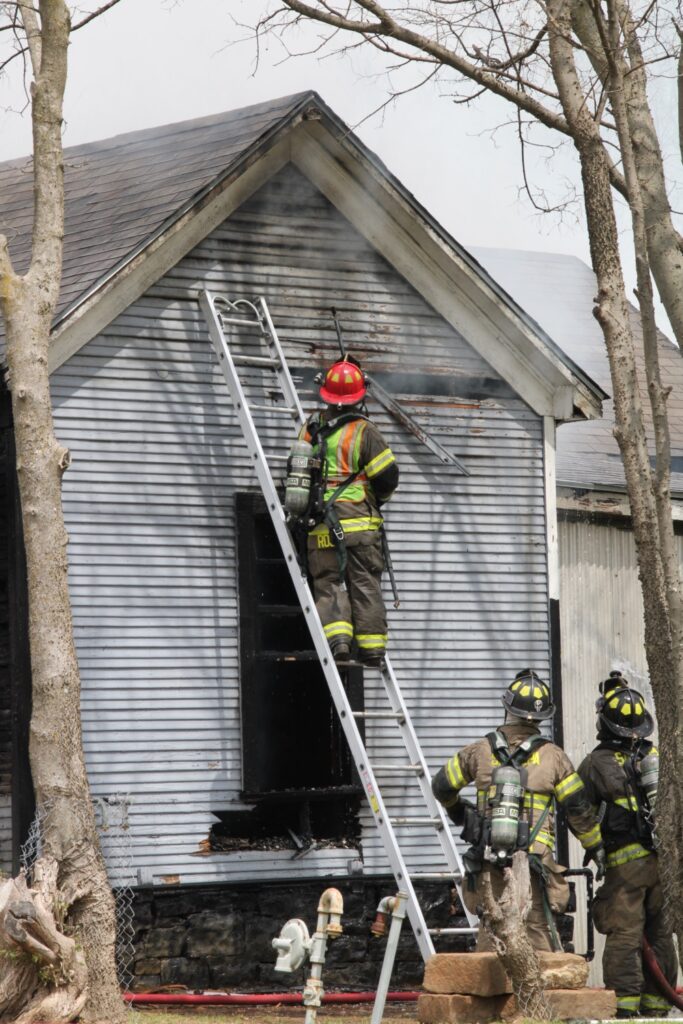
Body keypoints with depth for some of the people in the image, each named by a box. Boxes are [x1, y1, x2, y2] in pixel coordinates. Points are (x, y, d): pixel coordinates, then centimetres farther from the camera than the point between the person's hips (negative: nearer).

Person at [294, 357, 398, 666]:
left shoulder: (311, 427, 5)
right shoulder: (364, 431, -9)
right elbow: (388, 477, -6)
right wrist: (375, 499, 15)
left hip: (321, 525, 2)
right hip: (360, 523, -2)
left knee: (329, 583, 3)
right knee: (365, 583, 5)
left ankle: (336, 638, -17)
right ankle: (371, 647, 6)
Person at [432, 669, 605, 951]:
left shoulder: (480, 751, 5)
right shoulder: (553, 756, 0)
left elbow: (442, 786, 16)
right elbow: (578, 809, 3)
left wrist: (457, 809, 37)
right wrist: (596, 848, 17)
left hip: (488, 862, 2)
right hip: (534, 863, -2)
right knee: (538, 931, -1)